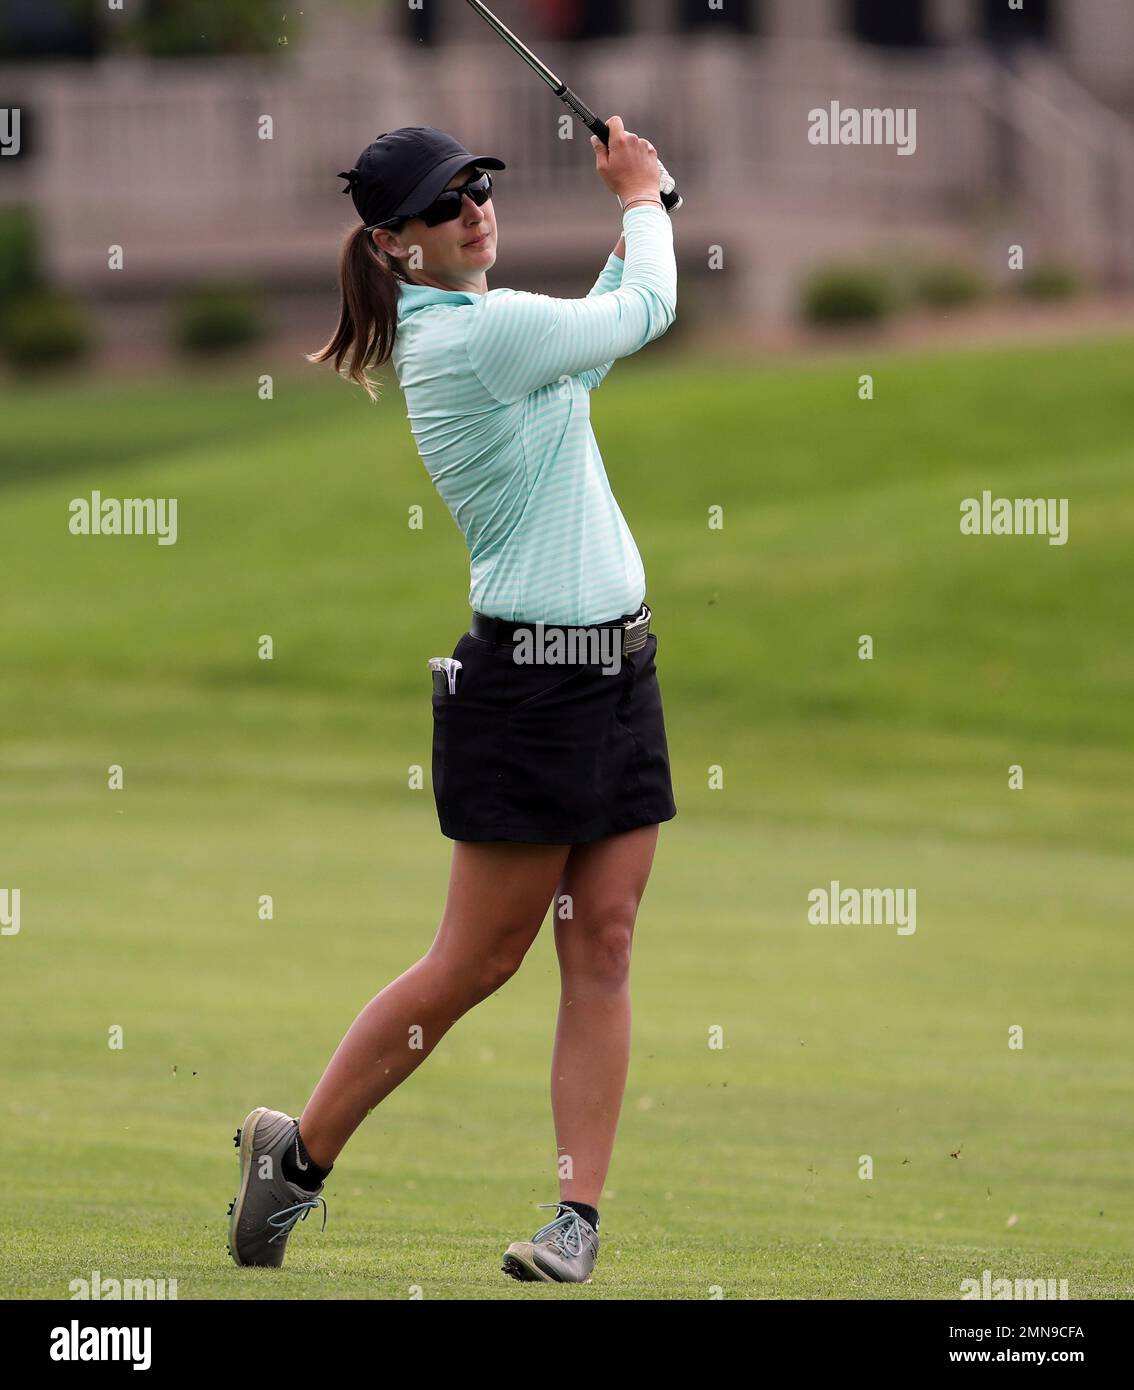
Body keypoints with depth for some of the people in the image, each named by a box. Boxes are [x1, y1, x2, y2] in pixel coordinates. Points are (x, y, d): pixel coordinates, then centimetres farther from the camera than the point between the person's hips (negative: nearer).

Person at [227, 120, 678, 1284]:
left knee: (601, 950, 2)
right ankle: (297, 1154, 12)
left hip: (614, 668, 9)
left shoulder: (473, 325, 12)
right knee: (474, 963, -2)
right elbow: (645, 311, -8)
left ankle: (578, 1217, 1)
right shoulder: (480, 334, -17)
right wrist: (642, 197, 10)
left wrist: (637, 214, 18)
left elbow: (595, 336, 29)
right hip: (530, 681, -9)